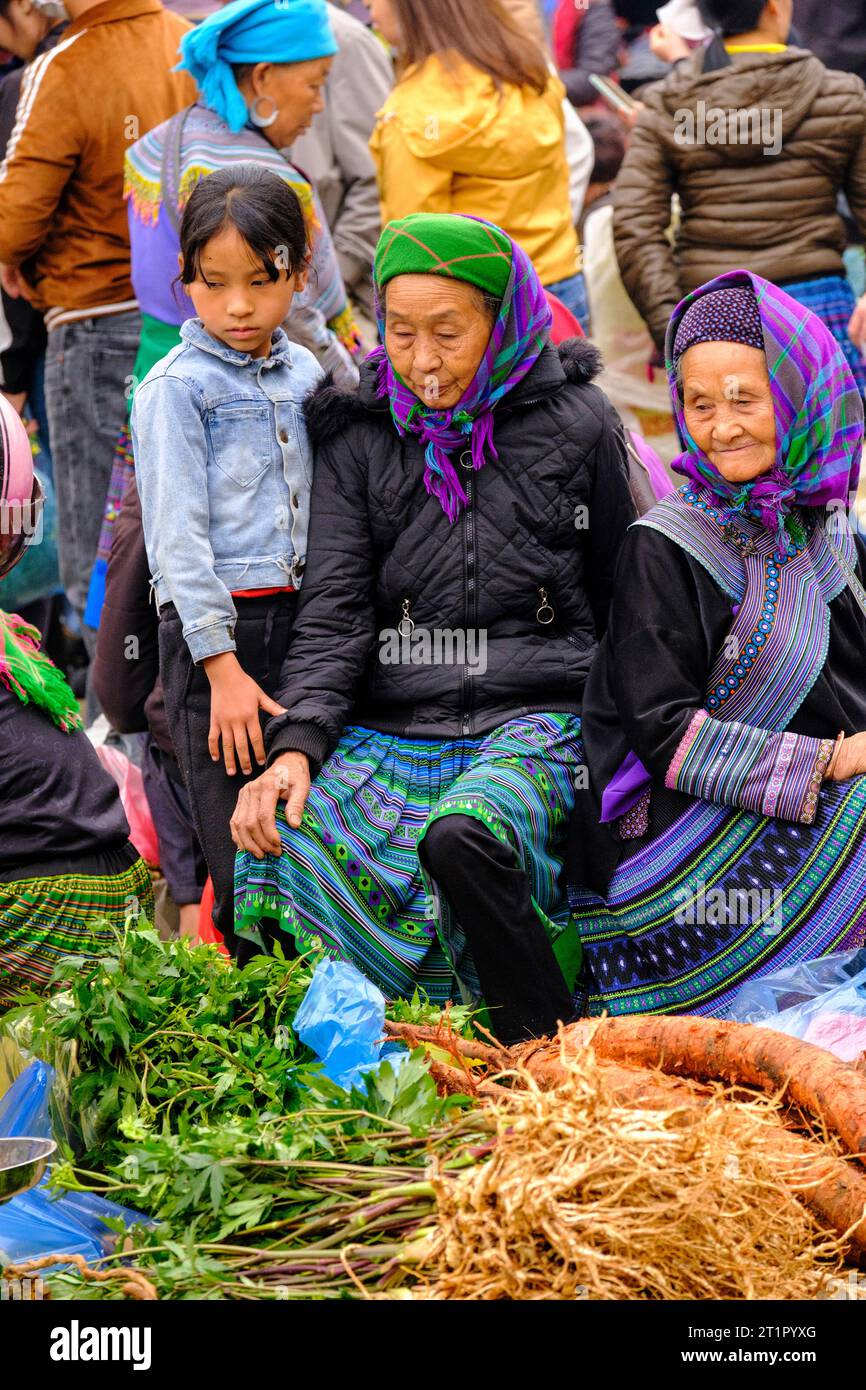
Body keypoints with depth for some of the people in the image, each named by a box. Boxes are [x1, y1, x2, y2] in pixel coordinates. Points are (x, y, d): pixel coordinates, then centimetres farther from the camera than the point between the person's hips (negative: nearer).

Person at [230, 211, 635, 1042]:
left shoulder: (575, 427, 5)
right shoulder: (358, 438, 8)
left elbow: (623, 604, 13)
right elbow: (333, 608, 1)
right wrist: (297, 745, -15)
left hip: (532, 722, -2)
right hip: (390, 725, 2)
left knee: (461, 841, -36)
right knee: (278, 838, -28)